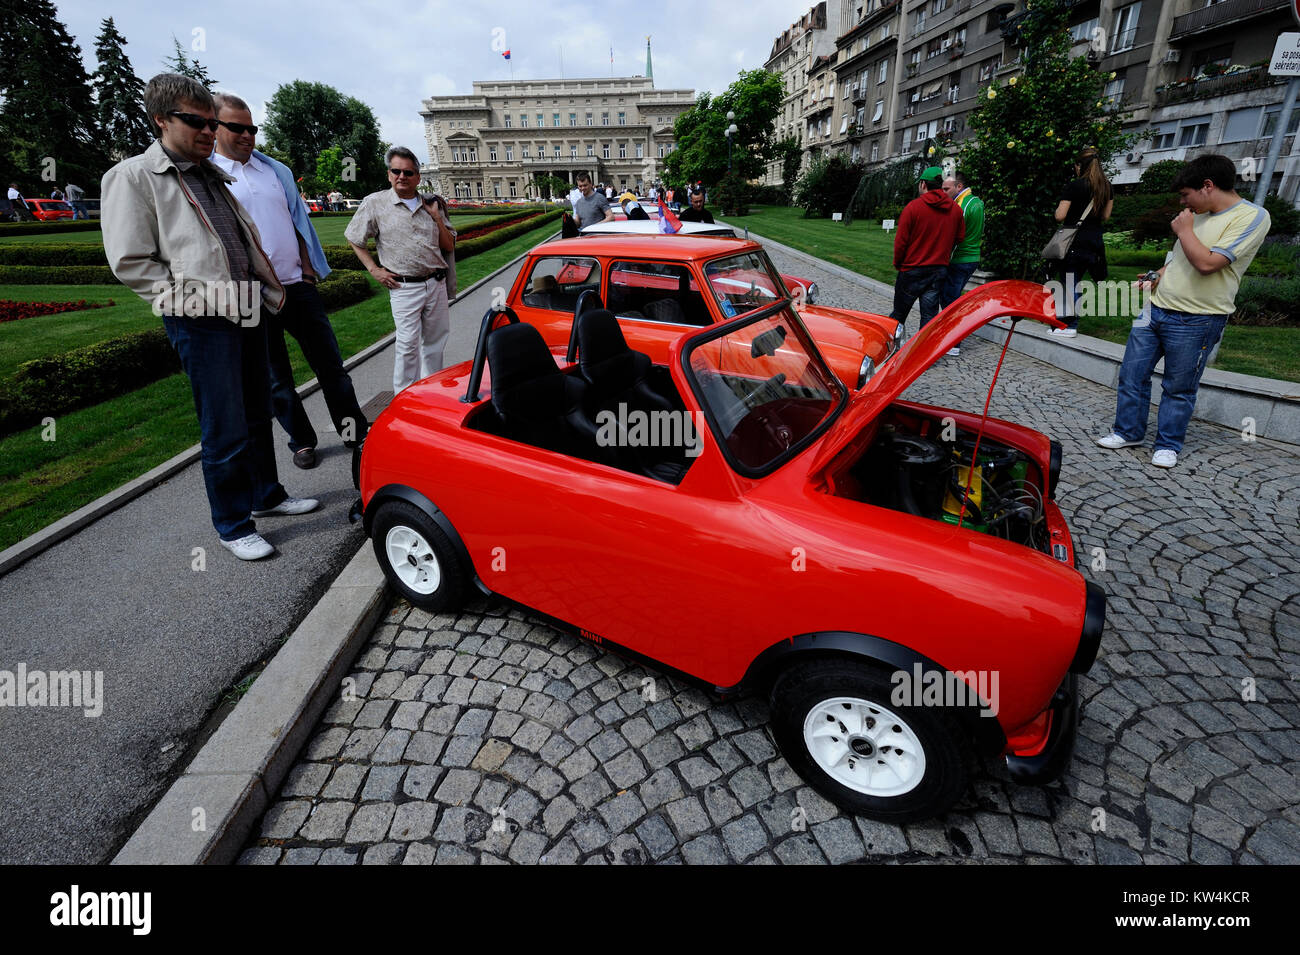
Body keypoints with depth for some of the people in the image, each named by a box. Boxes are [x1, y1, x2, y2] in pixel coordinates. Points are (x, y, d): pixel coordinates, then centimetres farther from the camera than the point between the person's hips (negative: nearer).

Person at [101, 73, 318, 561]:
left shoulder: (212, 174, 19)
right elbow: (129, 263, -9)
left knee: (258, 415, 16)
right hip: (201, 322, -7)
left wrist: (271, 289, 13)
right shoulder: (133, 177, -3)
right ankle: (233, 525, 10)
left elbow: (248, 243, 25)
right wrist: (195, 296, -14)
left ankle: (266, 495, 33)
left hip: (248, 311, 7)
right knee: (226, 431, -4)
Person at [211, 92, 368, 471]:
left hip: (298, 285, 3)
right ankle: (301, 441, 18)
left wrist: (308, 268, 6)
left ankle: (354, 430, 15)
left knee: (330, 362, 6)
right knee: (276, 378, 6)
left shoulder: (277, 170, 13)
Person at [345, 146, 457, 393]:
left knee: (435, 341, 11)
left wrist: (436, 217, 0)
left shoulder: (431, 205, 12)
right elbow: (353, 239, 10)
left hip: (437, 284, 4)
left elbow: (449, 246, 12)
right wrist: (374, 269, 0)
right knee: (408, 344, -8)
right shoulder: (375, 203, 2)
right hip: (404, 287, -4)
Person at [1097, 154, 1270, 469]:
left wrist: (1184, 230, -11)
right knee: (1132, 374, 7)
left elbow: (1207, 263, -22)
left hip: (1195, 321, -7)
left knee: (1179, 388, 4)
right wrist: (1158, 277, 11)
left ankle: (1168, 445, 17)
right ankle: (1128, 432, 21)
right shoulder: (1199, 215, 12)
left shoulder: (1252, 217, -12)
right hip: (1156, 309, 7)